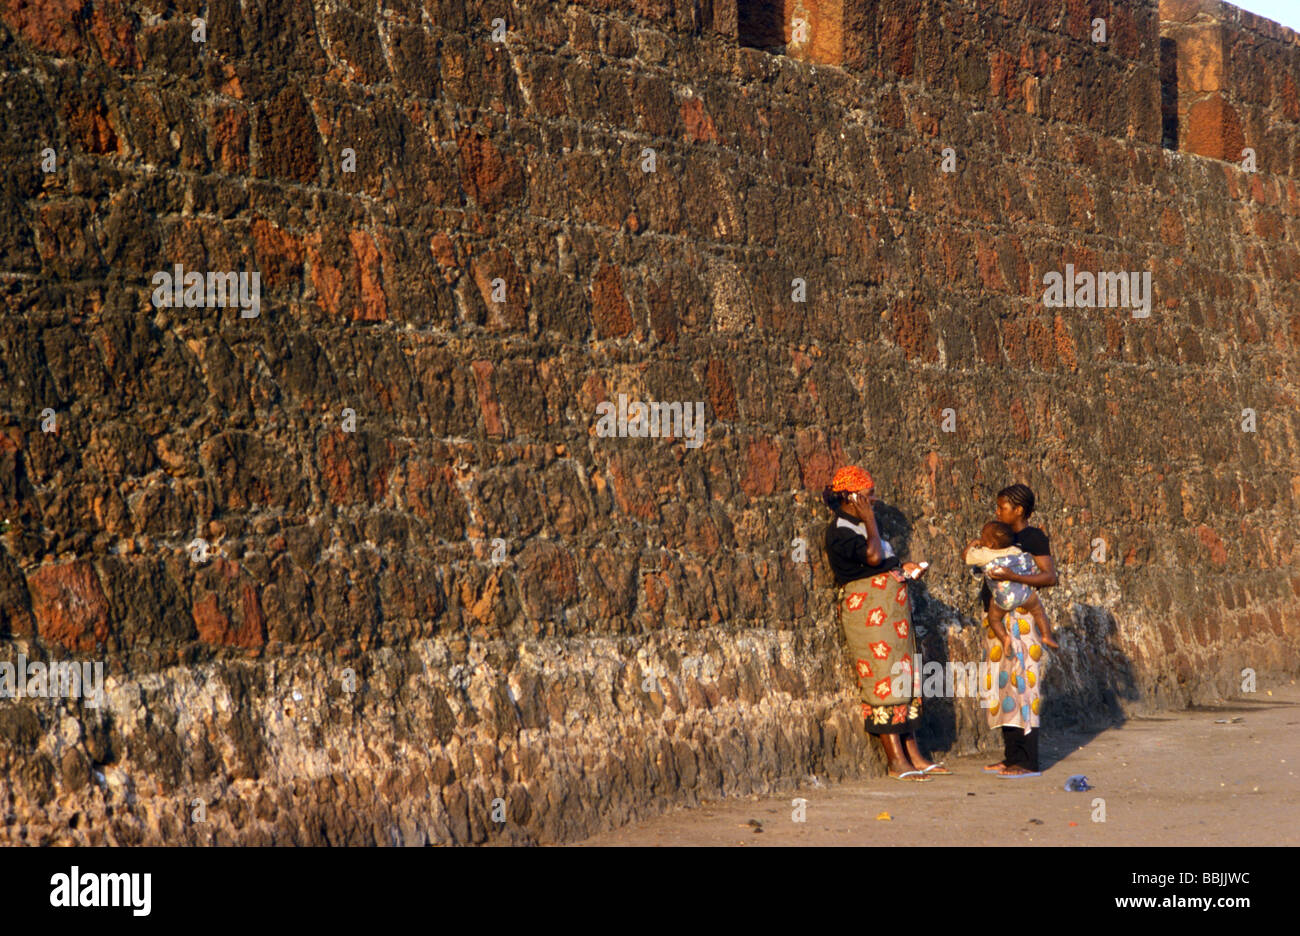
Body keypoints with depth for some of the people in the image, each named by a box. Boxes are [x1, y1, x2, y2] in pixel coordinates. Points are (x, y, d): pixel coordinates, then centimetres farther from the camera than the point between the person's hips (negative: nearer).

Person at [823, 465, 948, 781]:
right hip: (868, 614, -10)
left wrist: (905, 568, 11)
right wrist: (869, 519, -15)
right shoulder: (839, 531, -12)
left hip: (892, 613, 10)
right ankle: (897, 762, -8)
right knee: (884, 683, -9)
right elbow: (872, 556, -26)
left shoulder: (860, 526, 18)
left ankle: (914, 756, 13)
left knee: (905, 683, 9)